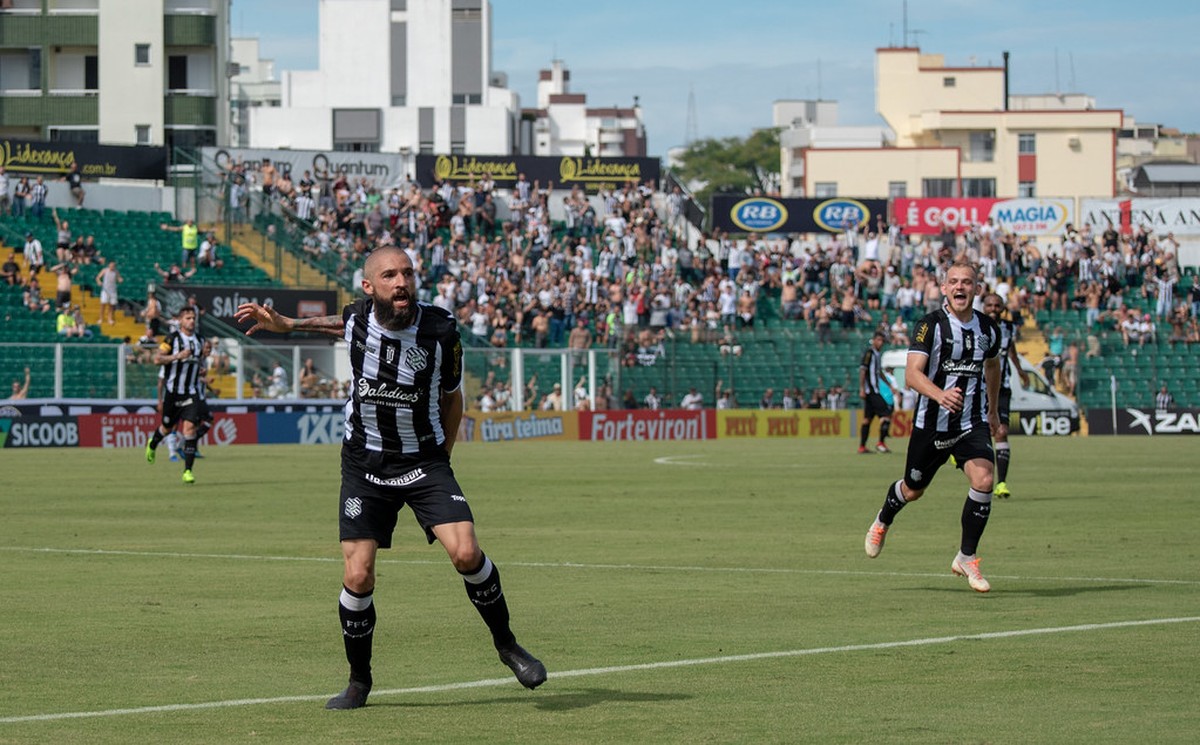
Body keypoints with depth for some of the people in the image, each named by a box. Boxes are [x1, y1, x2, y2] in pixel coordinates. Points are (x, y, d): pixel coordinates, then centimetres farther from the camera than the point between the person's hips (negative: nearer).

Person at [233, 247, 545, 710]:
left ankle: (506, 645, 4)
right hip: (365, 465, 1)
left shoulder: (441, 330, -13)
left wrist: (441, 457, 7)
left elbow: (451, 396, 4)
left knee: (465, 553, -20)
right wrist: (282, 324, 14)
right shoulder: (356, 320, -8)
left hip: (425, 461, -1)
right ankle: (359, 681, 13)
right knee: (357, 576, -8)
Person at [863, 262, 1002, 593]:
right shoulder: (930, 325, -12)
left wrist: (993, 410, 30)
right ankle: (883, 521, 49)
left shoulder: (988, 328, 2)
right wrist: (939, 394, -41)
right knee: (913, 490, 14)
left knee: (983, 480, -21)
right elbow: (912, 373, -22)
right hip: (932, 422, -2)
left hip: (973, 422, 2)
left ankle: (966, 557, -7)